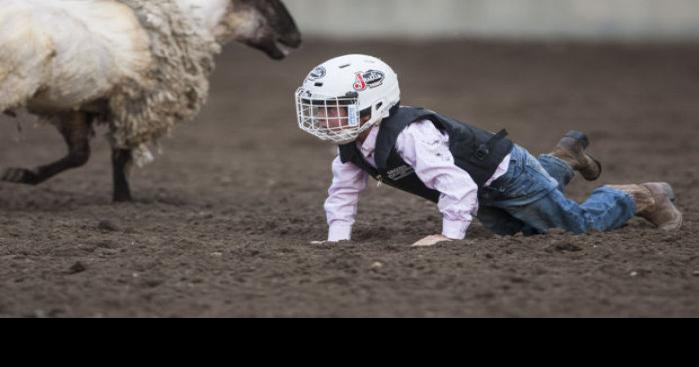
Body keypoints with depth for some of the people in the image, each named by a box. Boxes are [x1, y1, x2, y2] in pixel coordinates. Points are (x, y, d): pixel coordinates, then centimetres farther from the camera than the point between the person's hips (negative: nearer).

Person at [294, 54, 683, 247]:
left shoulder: (409, 135, -40)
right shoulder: (350, 145, -12)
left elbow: (456, 183, -43)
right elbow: (343, 192, -3)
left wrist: (450, 234, -41)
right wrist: (337, 238, -14)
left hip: (503, 174, -9)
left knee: (581, 223, 4)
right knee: (520, 229, 34)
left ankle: (640, 197, 28)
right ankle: (562, 161, 52)